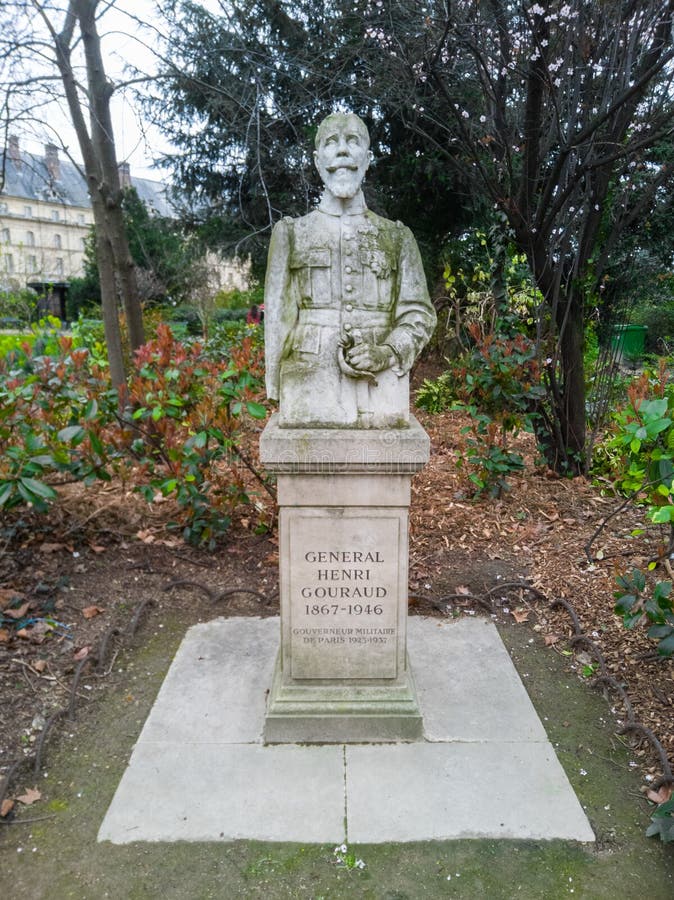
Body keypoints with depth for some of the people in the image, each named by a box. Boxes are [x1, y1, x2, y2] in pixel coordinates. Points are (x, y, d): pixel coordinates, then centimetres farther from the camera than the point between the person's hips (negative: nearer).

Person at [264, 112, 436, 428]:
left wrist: (386, 353, -10)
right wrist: (279, 394, 0)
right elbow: (277, 318, 8)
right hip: (310, 394, 0)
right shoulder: (291, 233, 11)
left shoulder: (397, 236, 13)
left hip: (381, 395, 1)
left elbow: (419, 314, 9)